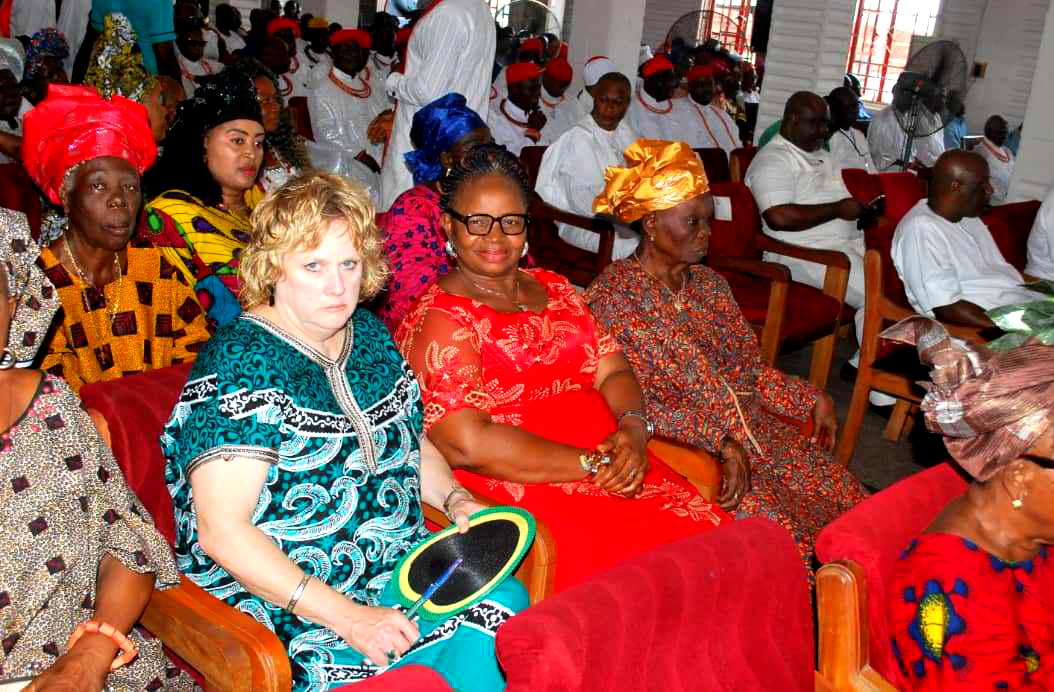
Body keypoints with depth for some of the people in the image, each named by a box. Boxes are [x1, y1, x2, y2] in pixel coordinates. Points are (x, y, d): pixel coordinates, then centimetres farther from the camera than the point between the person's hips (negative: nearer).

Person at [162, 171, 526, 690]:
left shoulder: (368, 334, 8)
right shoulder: (239, 365, -15)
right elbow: (221, 530, -20)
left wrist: (457, 500, 1)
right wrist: (348, 617, -24)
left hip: (398, 567, 7)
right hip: (280, 599, -6)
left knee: (508, 602, -19)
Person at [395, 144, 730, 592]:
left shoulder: (554, 289, 19)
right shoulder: (438, 319, -4)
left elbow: (613, 372, 14)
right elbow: (467, 445, -14)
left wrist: (632, 428, -10)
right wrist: (592, 464, -14)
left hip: (615, 473, 7)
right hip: (515, 493, -6)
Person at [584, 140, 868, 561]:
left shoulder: (708, 284, 13)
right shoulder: (613, 295, -10)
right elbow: (633, 402, -15)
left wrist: (812, 400, 4)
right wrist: (720, 440, -22)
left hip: (750, 429, 7)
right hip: (682, 447, -7)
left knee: (846, 499, -7)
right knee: (775, 527, -23)